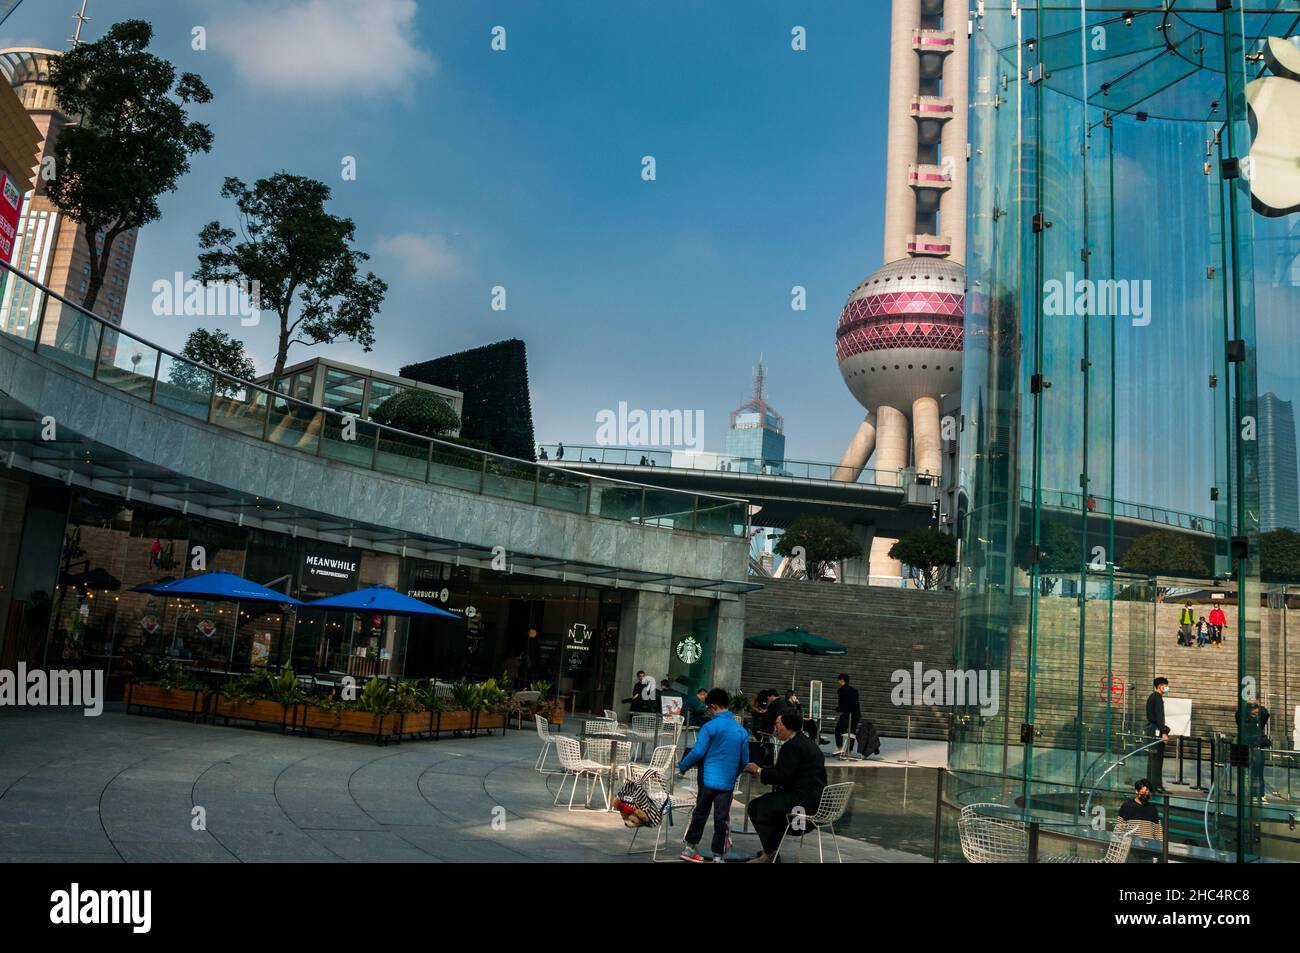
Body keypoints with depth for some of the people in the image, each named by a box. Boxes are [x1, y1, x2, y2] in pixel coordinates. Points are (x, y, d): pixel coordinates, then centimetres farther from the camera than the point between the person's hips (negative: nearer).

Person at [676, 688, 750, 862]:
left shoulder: (710, 727, -9)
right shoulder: (741, 730, 4)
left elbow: (697, 752, -12)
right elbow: (745, 760, 9)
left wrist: (682, 768, 1)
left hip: (708, 779, -2)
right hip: (728, 782, 2)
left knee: (700, 814, 11)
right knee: (722, 819, 6)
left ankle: (691, 847, 22)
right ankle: (718, 856, 8)